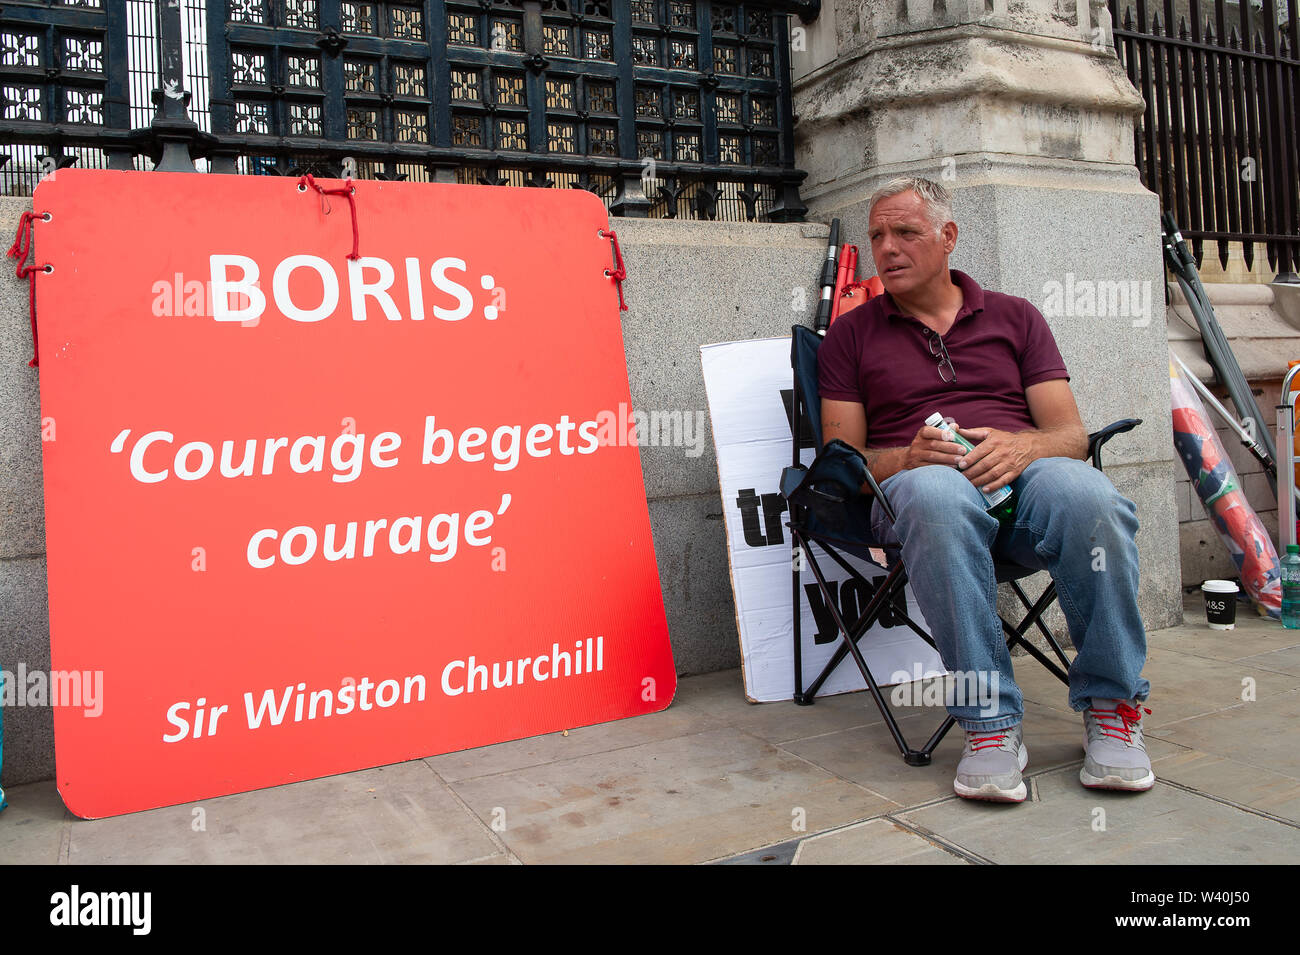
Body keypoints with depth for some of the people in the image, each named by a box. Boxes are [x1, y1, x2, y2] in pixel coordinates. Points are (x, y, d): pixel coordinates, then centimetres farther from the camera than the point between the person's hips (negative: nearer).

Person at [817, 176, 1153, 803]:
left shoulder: (1014, 317, 21)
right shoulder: (850, 334, 18)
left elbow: (1071, 433, 12)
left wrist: (1021, 446, -12)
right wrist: (905, 459, -11)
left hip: (1023, 474, 2)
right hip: (914, 486, -1)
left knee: (1084, 491, -34)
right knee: (936, 492, -39)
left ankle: (1111, 705, -17)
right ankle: (990, 721, -32)